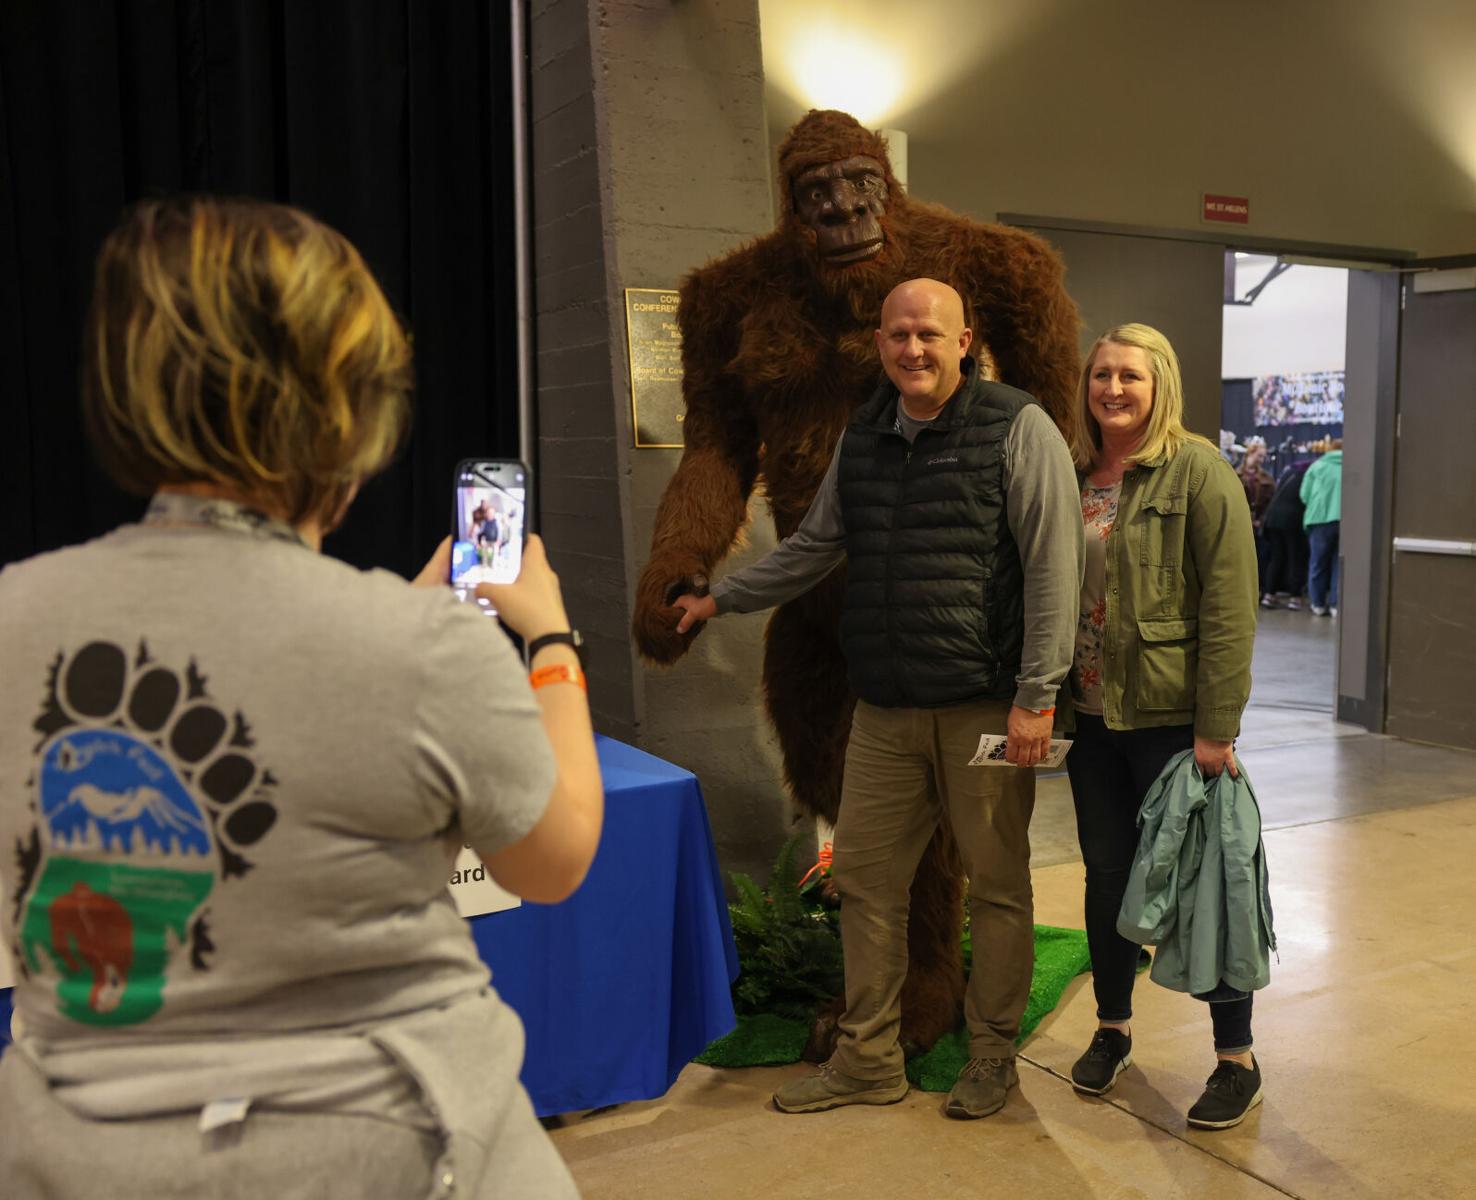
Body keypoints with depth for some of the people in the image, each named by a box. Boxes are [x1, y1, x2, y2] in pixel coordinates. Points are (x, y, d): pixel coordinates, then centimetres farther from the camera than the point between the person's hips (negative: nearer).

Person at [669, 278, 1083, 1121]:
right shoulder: (863, 437, 12)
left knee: (998, 883, 7)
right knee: (865, 876, 9)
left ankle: (992, 1055, 26)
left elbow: (1053, 567, -11)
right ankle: (870, 1059, 24)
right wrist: (722, 599, 26)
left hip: (985, 706, -5)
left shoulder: (1017, 428, -7)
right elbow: (816, 546, 24)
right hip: (886, 706, 6)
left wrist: (1037, 694, -15)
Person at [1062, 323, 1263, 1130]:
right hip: (1092, 715, 5)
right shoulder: (1074, 476, 8)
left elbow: (1229, 605, -13)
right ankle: (1112, 1029, 33)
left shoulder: (1197, 471, -8)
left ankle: (1237, 1059, 20)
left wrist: (1217, 725, -16)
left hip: (1173, 717, -5)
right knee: (1107, 874, 15)